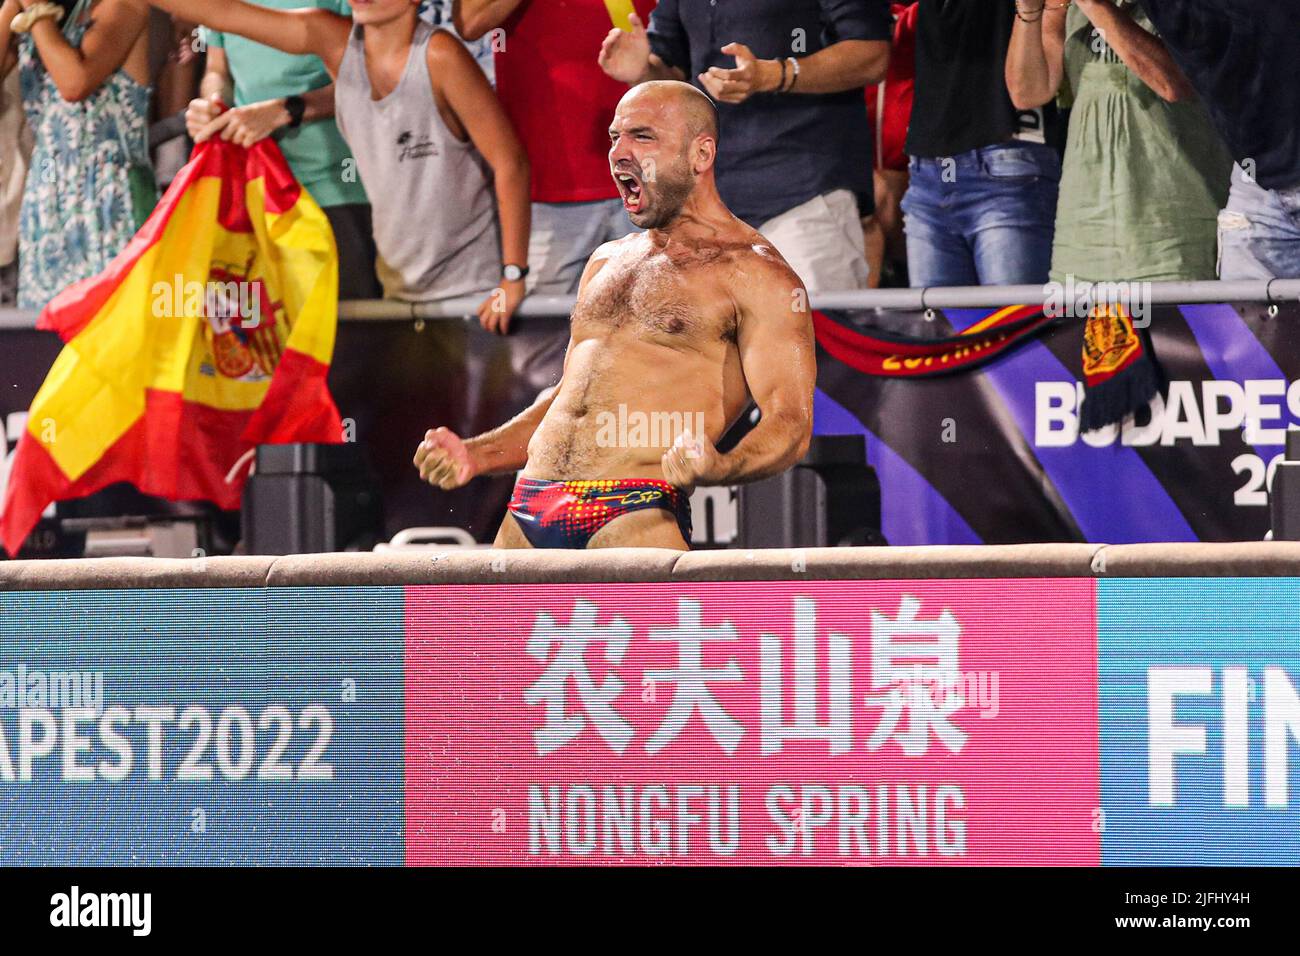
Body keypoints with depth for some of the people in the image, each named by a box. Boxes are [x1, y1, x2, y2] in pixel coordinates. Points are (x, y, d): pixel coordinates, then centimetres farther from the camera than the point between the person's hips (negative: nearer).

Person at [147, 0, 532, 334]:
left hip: (473, 284, -5)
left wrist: (513, 277, -15)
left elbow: (510, 163, -15)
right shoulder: (333, 40, -4)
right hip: (400, 287, 5)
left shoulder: (439, 56, -18)